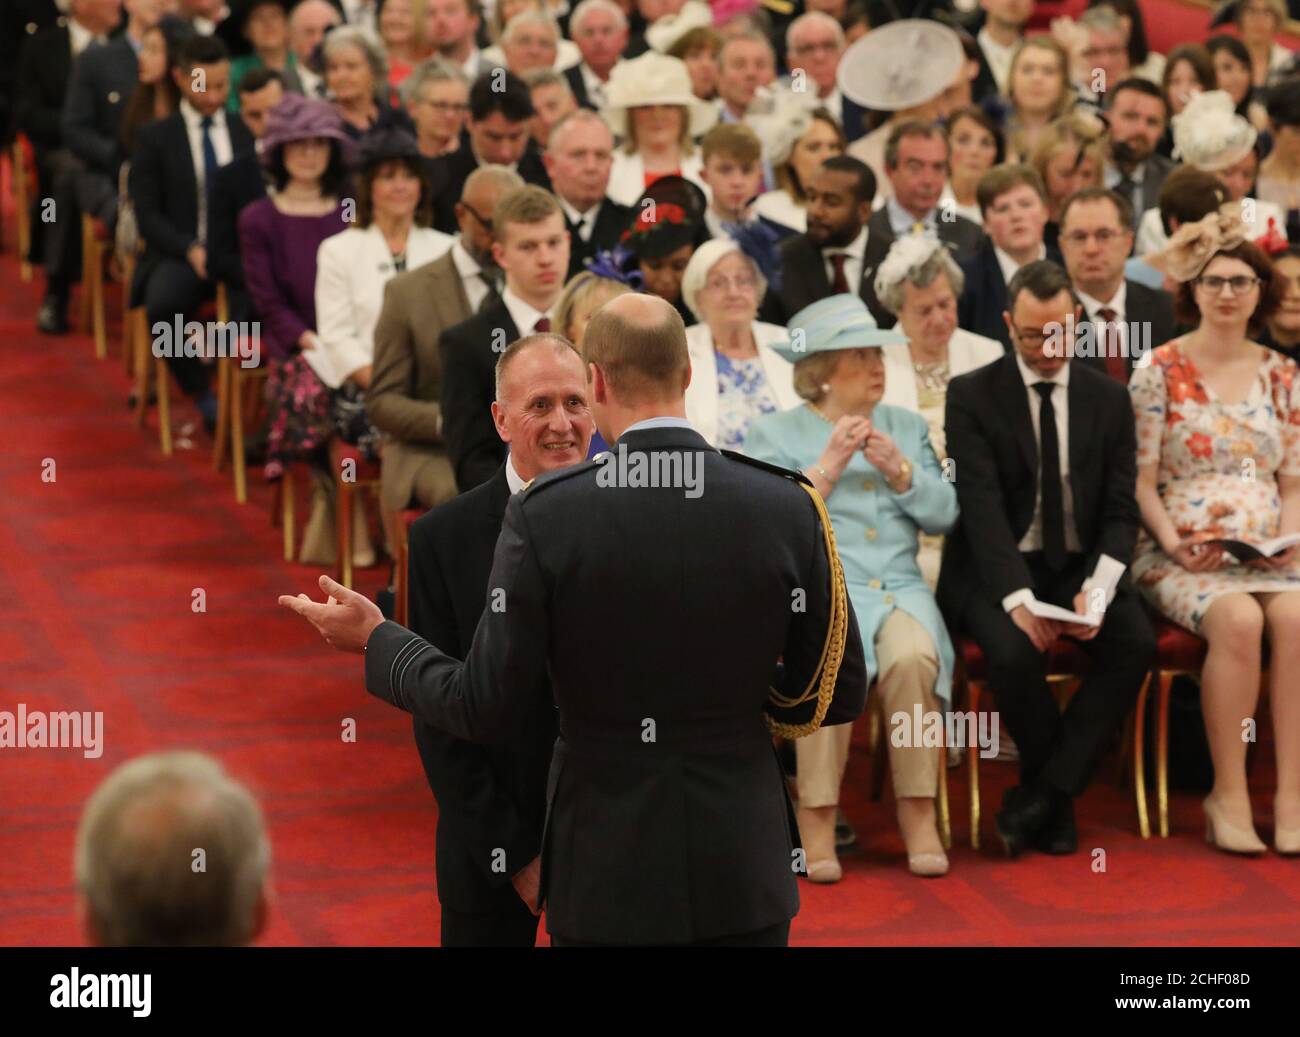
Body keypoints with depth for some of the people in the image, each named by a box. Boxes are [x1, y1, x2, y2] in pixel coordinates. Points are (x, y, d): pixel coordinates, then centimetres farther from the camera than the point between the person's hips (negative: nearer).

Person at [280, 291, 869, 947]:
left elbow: (484, 709, -9)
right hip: (745, 868, 2)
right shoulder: (787, 506, -6)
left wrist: (375, 640, 7)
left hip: (608, 873, -1)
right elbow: (841, 692, 0)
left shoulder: (545, 515, -12)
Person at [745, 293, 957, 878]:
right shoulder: (773, 434, 10)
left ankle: (918, 810, -23)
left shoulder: (906, 427, 21)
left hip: (899, 587, 3)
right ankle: (816, 815, -27)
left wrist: (899, 470, -4)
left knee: (913, 657, -32)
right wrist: (828, 466, -8)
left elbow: (943, 515, 12)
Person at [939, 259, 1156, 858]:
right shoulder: (972, 396, -2)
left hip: (1079, 567, 3)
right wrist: (1019, 599, -27)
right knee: (1013, 651, -34)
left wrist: (1096, 590, -18)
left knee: (1135, 643, -27)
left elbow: (1121, 510, 2)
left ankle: (1043, 795, -19)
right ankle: (1057, 802, -10)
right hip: (996, 571, -3)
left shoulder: (1107, 398, 8)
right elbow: (982, 508, -13)